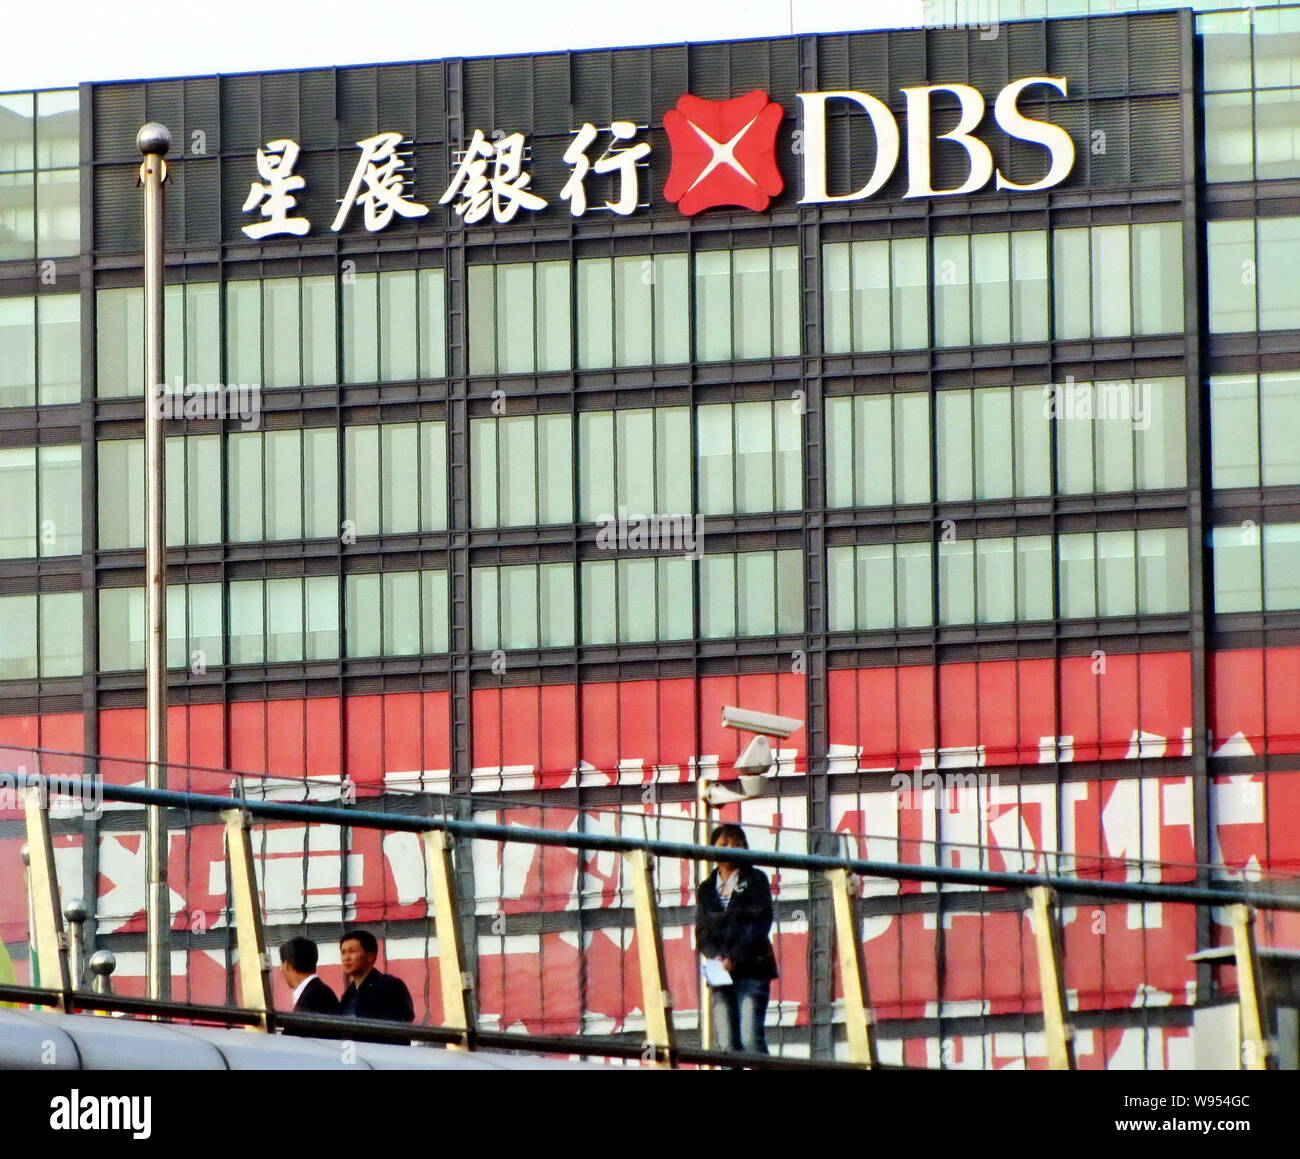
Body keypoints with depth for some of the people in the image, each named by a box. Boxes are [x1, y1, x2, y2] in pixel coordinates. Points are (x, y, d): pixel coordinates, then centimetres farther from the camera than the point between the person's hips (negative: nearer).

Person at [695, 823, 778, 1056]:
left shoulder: (755, 880, 7)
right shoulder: (706, 889, 17)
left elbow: (760, 924, -3)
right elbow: (702, 930, 8)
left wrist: (734, 958, -13)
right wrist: (717, 958, -12)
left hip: (751, 969, -3)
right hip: (720, 974, 3)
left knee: (751, 1037, -16)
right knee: (726, 1044, -4)